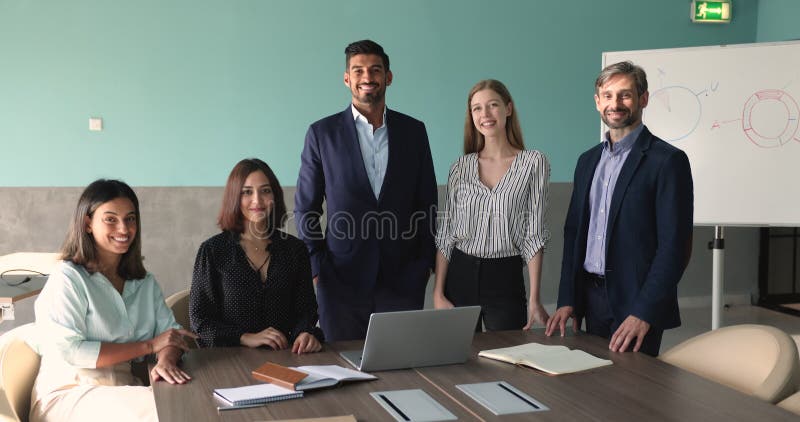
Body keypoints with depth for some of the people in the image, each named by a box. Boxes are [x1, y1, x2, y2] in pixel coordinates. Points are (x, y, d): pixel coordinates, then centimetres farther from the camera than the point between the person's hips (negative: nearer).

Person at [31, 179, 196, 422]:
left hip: (126, 391, 5)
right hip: (69, 395, -5)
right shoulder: (67, 278, -5)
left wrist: (166, 360, -19)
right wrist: (150, 346, -13)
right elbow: (70, 351, -16)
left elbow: (170, 332, 6)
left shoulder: (144, 282, 15)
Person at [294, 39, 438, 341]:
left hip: (403, 280, 2)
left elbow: (427, 202, 10)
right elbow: (305, 209, 4)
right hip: (342, 281, -1)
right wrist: (317, 270, -2)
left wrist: (426, 263, 5)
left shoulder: (413, 131, 6)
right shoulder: (322, 133, 0)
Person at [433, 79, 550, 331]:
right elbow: (446, 234, 5)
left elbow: (534, 234, -5)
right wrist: (438, 294, -2)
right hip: (460, 276, 2)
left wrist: (534, 299, -11)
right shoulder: (461, 167, 5)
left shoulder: (533, 163, -3)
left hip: (506, 279, -2)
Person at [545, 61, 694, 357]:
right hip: (590, 299, 6)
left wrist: (643, 313, -19)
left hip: (637, 302, -6)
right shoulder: (588, 161, 12)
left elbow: (674, 246, -14)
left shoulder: (668, 160, -10)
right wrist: (567, 299, 6)